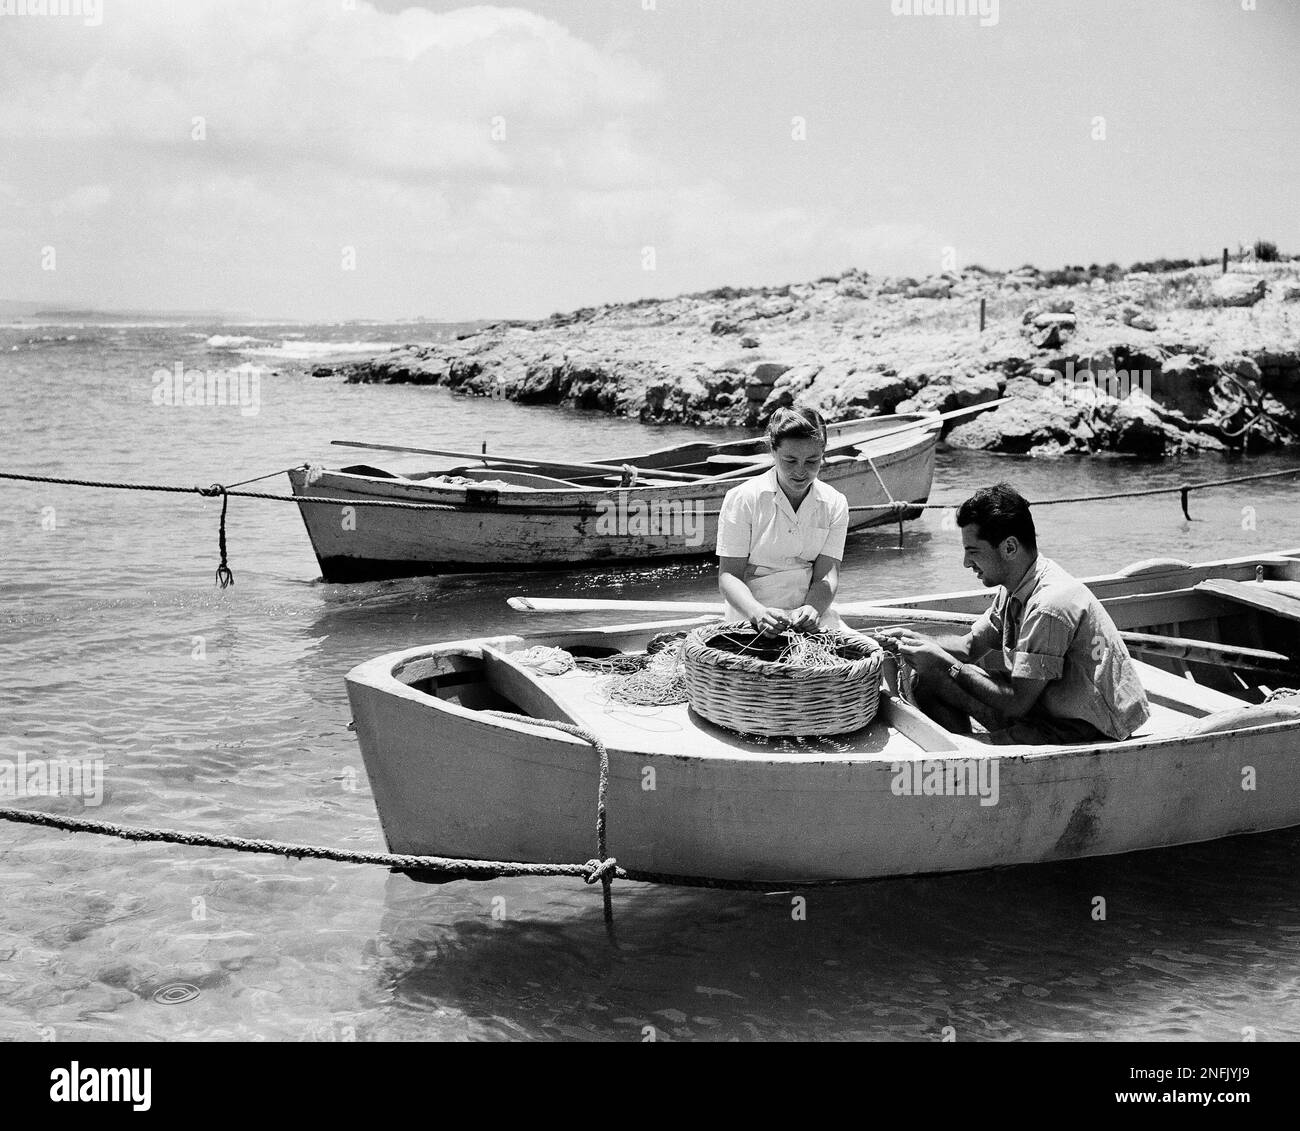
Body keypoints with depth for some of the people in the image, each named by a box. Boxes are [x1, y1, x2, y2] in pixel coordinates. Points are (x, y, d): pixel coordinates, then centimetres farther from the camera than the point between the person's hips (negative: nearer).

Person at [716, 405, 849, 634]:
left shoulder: (835, 504, 6)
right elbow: (728, 575, -6)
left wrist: (812, 609, -23)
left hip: (813, 617, 4)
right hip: (752, 621, -3)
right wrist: (758, 613, -25)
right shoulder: (742, 499, -5)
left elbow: (827, 575, -1)